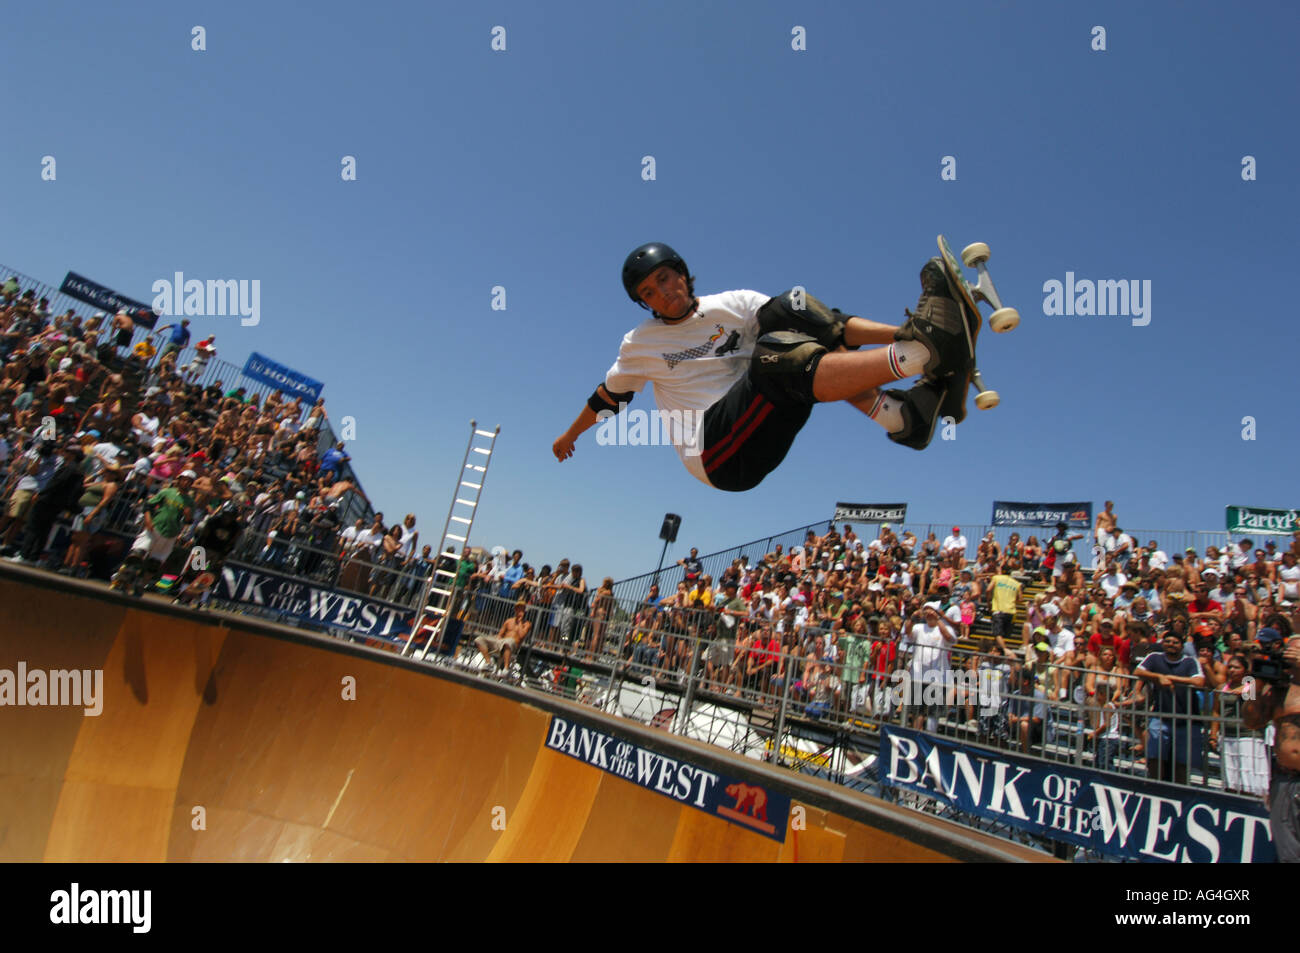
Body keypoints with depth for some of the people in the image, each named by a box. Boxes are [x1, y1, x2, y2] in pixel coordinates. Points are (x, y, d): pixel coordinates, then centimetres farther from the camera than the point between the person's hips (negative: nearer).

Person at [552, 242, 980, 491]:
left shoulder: (733, 305, 14)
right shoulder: (639, 344, 14)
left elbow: (795, 313, -2)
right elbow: (607, 397, 27)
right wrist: (569, 435, 39)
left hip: (766, 436, 4)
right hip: (715, 456, -3)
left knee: (787, 312, -15)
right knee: (773, 358, -31)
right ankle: (921, 352, -51)